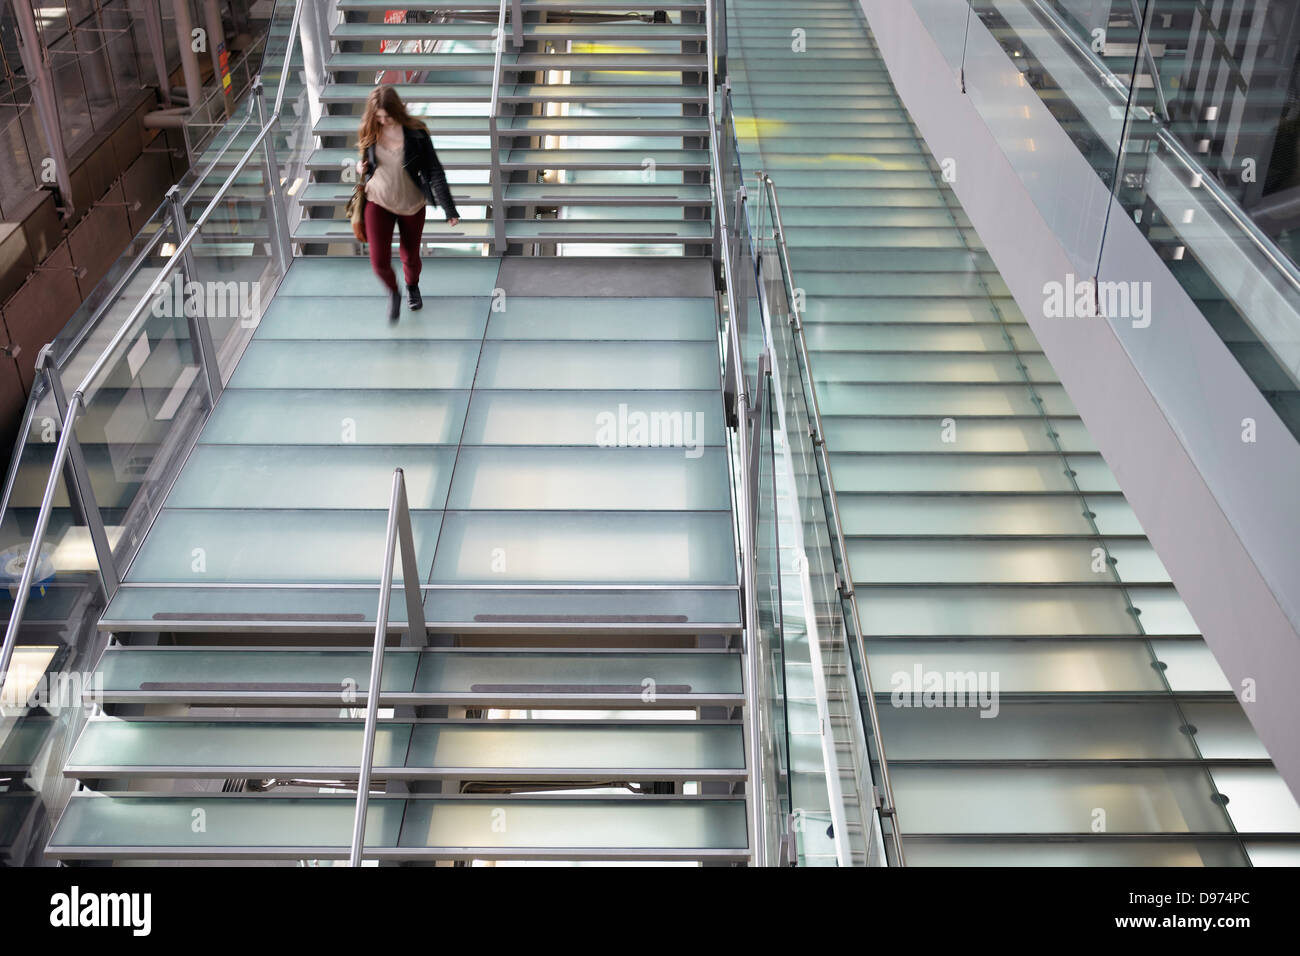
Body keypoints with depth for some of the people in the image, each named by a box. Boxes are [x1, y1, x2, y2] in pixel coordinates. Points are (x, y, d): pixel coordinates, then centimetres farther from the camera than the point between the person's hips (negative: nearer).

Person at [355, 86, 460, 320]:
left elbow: (433, 171, -13)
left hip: (411, 204, -1)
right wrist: (361, 167, -11)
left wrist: (449, 210, -14)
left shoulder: (416, 132, -17)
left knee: (410, 257, 16)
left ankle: (412, 287, 52)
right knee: (379, 262, -8)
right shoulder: (370, 132, -7)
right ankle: (393, 292, 27)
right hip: (378, 202, 1)